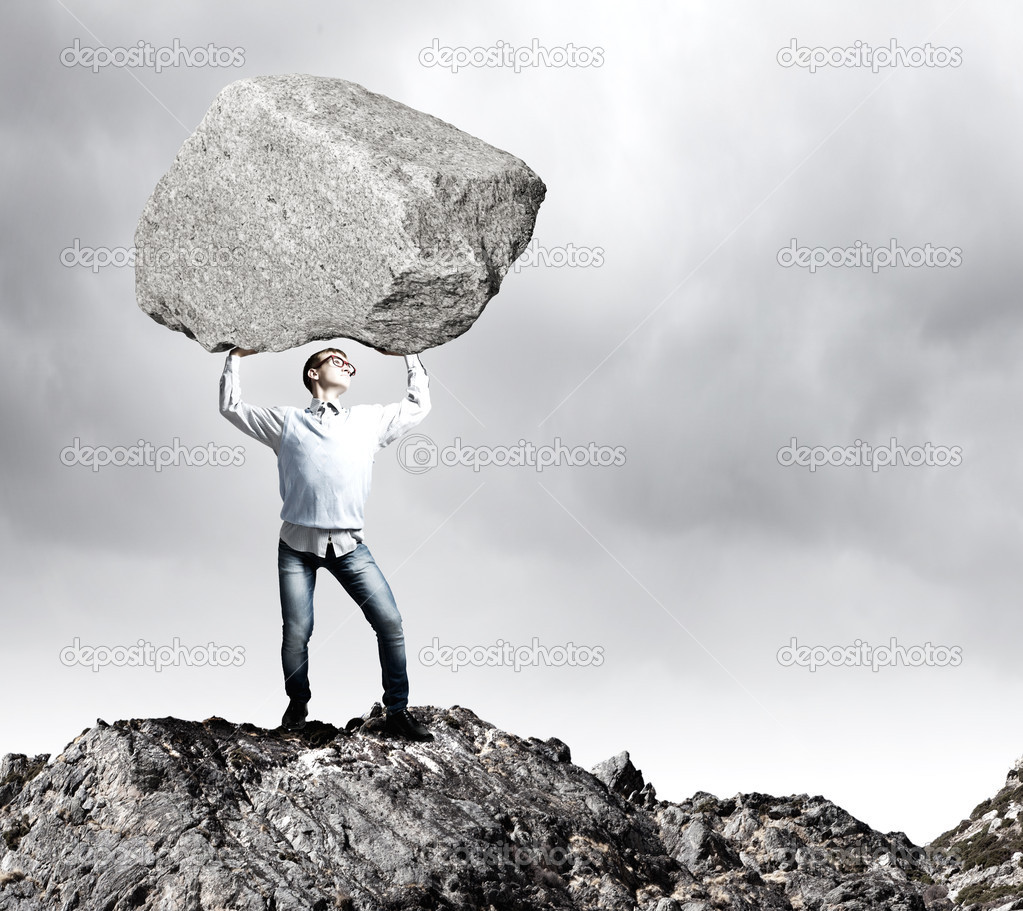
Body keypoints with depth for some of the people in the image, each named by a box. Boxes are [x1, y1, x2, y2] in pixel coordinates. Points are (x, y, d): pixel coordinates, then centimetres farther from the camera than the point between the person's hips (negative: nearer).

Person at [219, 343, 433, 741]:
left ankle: (397, 711, 1)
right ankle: (297, 704, 19)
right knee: (296, 632, -7)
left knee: (390, 621, -11)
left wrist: (410, 354, 29)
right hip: (298, 544, -1)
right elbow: (231, 407, 18)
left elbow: (418, 405, 27)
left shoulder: (368, 419, 18)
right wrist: (237, 357, 19)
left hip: (349, 544, 1)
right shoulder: (287, 421, 14)